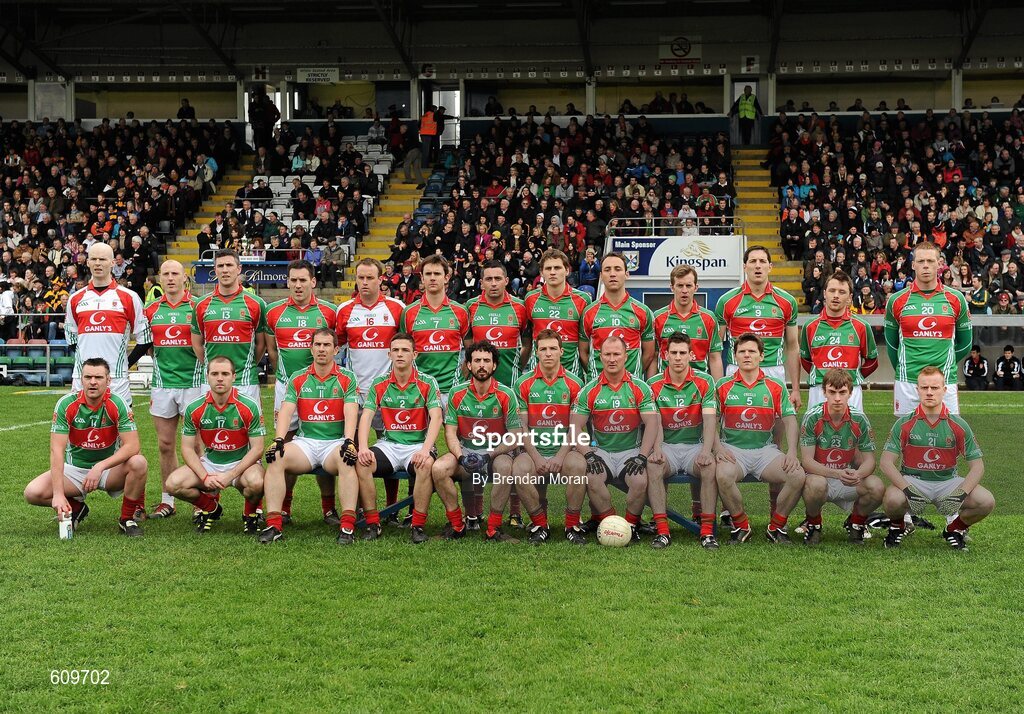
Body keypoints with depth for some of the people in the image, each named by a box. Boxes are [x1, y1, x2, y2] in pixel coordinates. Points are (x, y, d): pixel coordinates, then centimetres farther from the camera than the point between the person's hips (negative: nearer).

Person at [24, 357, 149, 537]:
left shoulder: (117, 404, -16)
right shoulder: (66, 404, -15)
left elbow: (132, 446, -22)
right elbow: (57, 450, -20)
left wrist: (100, 467, -34)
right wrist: (58, 494, -29)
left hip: (110, 468, -1)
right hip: (75, 469, 1)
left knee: (139, 463, -31)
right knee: (33, 492, -22)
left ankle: (127, 518, -9)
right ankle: (76, 507, 9)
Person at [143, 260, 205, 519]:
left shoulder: (197, 306, 0)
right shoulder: (151, 309, 8)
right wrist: (159, 362, 7)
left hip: (192, 382, -3)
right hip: (162, 384, 3)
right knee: (165, 445, 7)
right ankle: (167, 500, 16)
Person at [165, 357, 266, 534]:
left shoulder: (249, 406, -14)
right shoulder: (194, 408, -6)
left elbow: (257, 449, -12)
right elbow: (188, 448, -1)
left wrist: (229, 476, -21)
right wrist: (205, 477, -16)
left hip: (241, 463, -3)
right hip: (209, 463, 3)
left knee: (256, 482, -36)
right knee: (174, 483, -20)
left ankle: (250, 514, 1)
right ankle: (211, 508, 11)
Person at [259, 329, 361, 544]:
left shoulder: (347, 378, 5)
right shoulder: (297, 379, 11)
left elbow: (350, 413, -7)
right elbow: (286, 411, 0)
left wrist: (349, 441, -23)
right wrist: (278, 441, -16)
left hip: (336, 442, -2)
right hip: (305, 441, 2)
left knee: (346, 460, -36)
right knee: (275, 459, -26)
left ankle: (348, 525, -36)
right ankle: (274, 524, -27)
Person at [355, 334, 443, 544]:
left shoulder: (427, 383, -1)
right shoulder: (379, 384, 6)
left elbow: (436, 418, -11)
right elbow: (366, 416, -1)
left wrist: (426, 449, -27)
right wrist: (363, 447, -19)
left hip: (418, 445, -2)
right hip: (388, 444, 2)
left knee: (426, 465, -36)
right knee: (361, 463, -26)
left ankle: (418, 525, -22)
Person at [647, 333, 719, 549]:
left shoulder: (704, 381, 0)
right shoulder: (655, 385, 2)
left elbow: (710, 419, -10)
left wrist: (706, 450, -27)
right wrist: (656, 449, -25)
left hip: (695, 445, 0)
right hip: (667, 446, 0)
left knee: (710, 467, -32)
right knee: (652, 467, -32)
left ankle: (707, 531, -25)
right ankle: (662, 531, -28)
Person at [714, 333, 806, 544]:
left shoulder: (775, 387, 10)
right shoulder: (723, 386, 7)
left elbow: (790, 421, 5)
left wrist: (792, 452, -11)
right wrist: (718, 448, -13)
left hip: (765, 449, 2)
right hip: (733, 449, -1)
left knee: (797, 476, -25)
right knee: (723, 475, -35)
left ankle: (777, 526, -1)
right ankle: (741, 525, -9)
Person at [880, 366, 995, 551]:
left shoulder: (959, 425, -1)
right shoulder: (904, 424, -4)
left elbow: (977, 465, -2)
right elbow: (886, 462, -9)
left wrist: (961, 494, -19)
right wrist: (908, 490, -24)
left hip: (948, 482, 2)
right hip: (912, 480, -2)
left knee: (986, 501, -22)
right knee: (893, 499, -35)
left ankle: (955, 528, 11)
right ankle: (897, 526, 4)